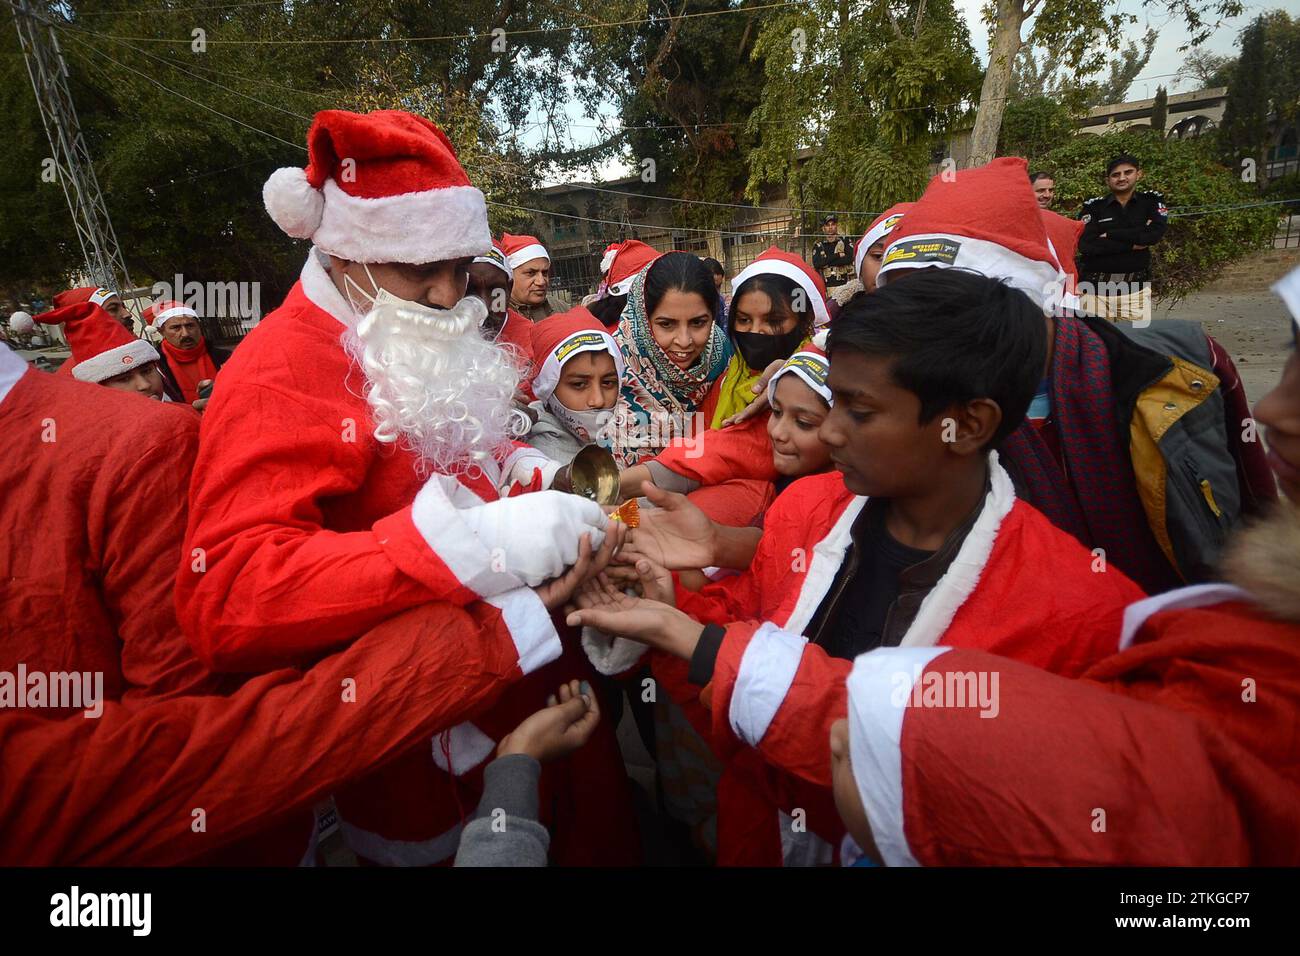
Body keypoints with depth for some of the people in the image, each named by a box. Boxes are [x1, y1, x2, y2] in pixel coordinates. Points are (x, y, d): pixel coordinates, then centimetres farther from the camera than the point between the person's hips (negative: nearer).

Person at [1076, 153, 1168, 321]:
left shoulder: (1151, 201, 9)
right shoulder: (1093, 207, 4)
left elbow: (1156, 232, -10)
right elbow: (1085, 245, -11)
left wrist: (1109, 235, -9)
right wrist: (1133, 243, -10)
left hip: (1136, 287, 1)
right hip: (1095, 288, -1)